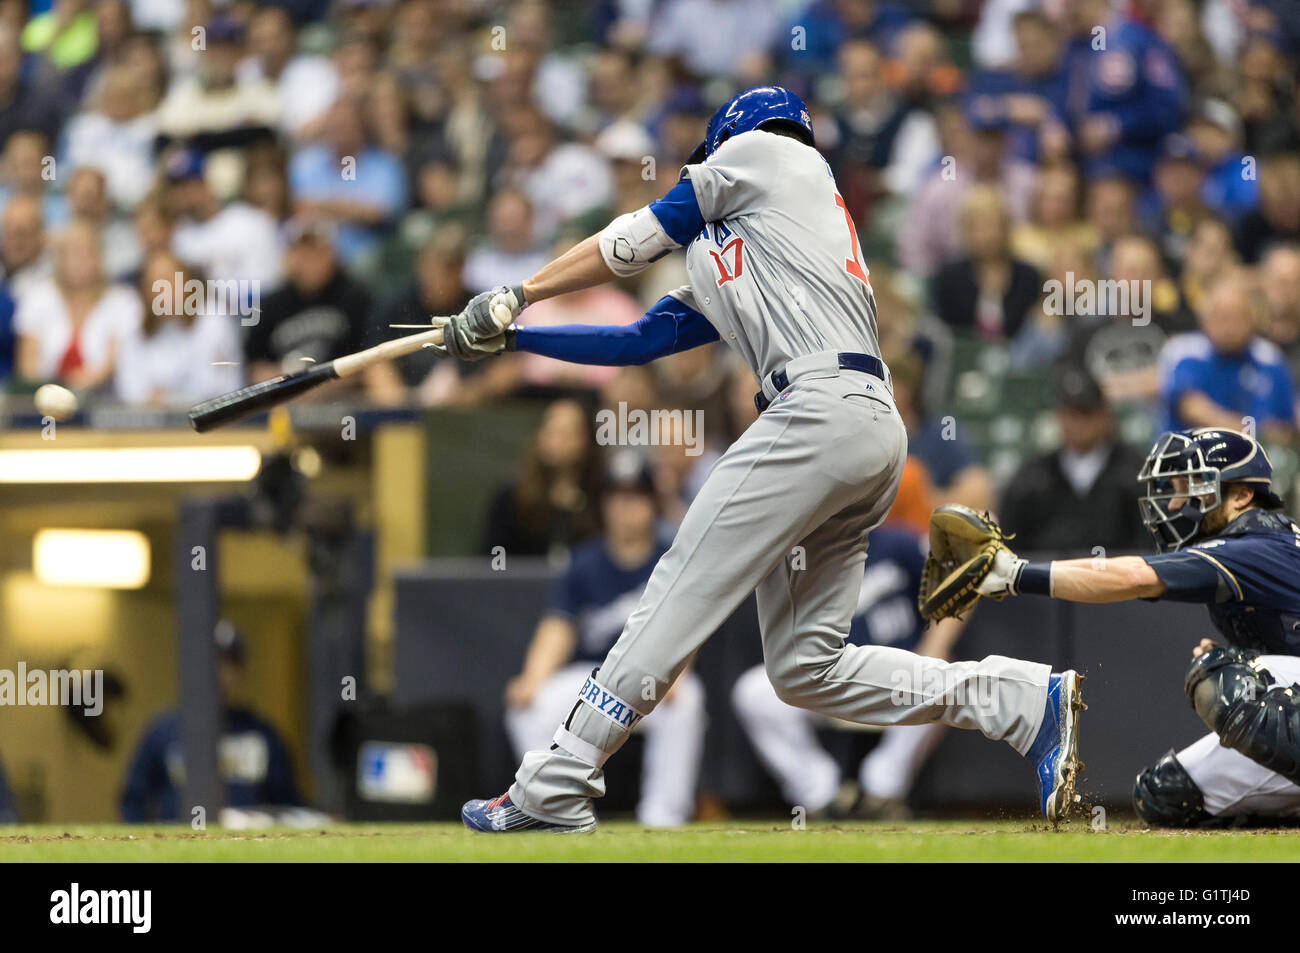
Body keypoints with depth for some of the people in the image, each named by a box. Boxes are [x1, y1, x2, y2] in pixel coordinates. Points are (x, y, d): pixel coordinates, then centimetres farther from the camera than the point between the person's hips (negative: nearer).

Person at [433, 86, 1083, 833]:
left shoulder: (764, 153, 14)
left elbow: (635, 242, 14)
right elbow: (641, 340, 30)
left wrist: (515, 295, 21)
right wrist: (509, 337, 28)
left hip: (824, 405, -9)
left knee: (682, 590, -9)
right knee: (807, 665, 5)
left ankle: (554, 791, -11)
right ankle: (1029, 700, 1)